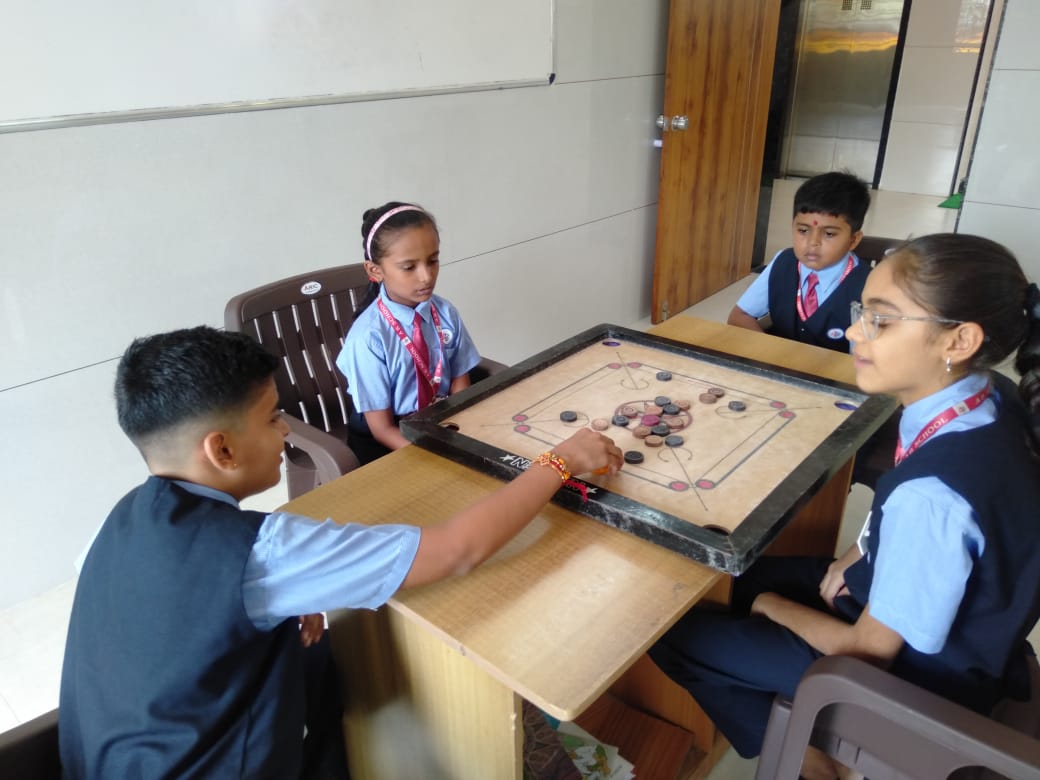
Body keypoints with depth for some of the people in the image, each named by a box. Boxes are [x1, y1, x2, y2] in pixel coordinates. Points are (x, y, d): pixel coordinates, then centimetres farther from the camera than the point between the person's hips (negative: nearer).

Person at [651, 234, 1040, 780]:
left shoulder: (932, 491, -38)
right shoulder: (991, 399, -13)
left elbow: (870, 652, -23)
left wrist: (773, 606, -7)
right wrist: (855, 559, -2)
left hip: (919, 670, -8)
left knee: (669, 631, -4)